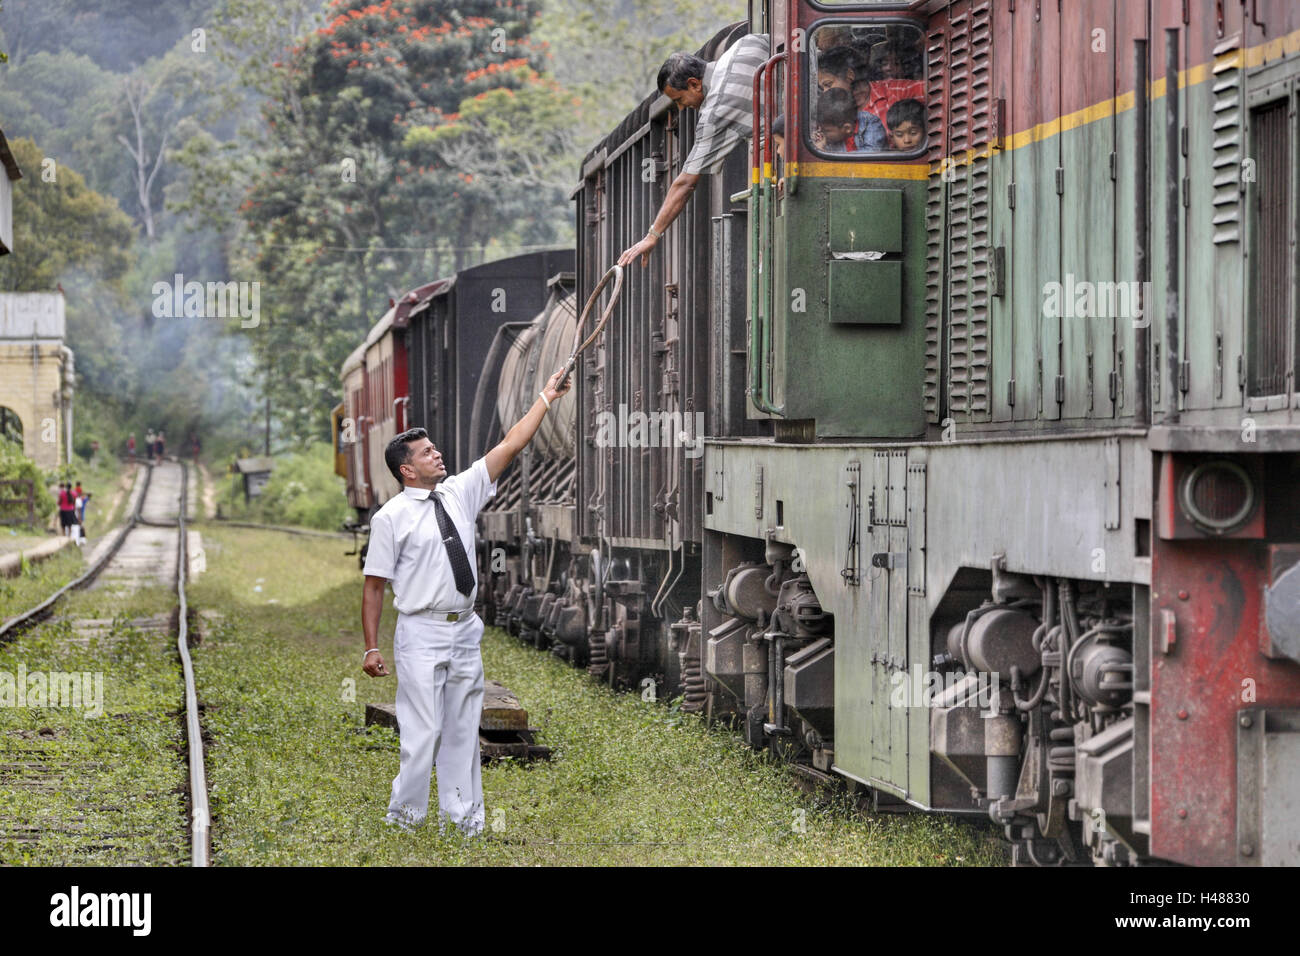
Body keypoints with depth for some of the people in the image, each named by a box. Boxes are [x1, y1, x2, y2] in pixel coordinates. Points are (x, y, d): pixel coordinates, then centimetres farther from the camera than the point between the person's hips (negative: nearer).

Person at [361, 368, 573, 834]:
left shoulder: (459, 493, 9)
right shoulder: (391, 517, -6)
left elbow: (509, 446, 10)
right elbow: (374, 586, -5)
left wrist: (546, 398, 7)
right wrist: (371, 647, -10)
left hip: (464, 629, 6)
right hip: (421, 633, -6)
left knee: (463, 727, 9)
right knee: (423, 731, -8)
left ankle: (461, 814, 15)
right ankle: (404, 815, 3)